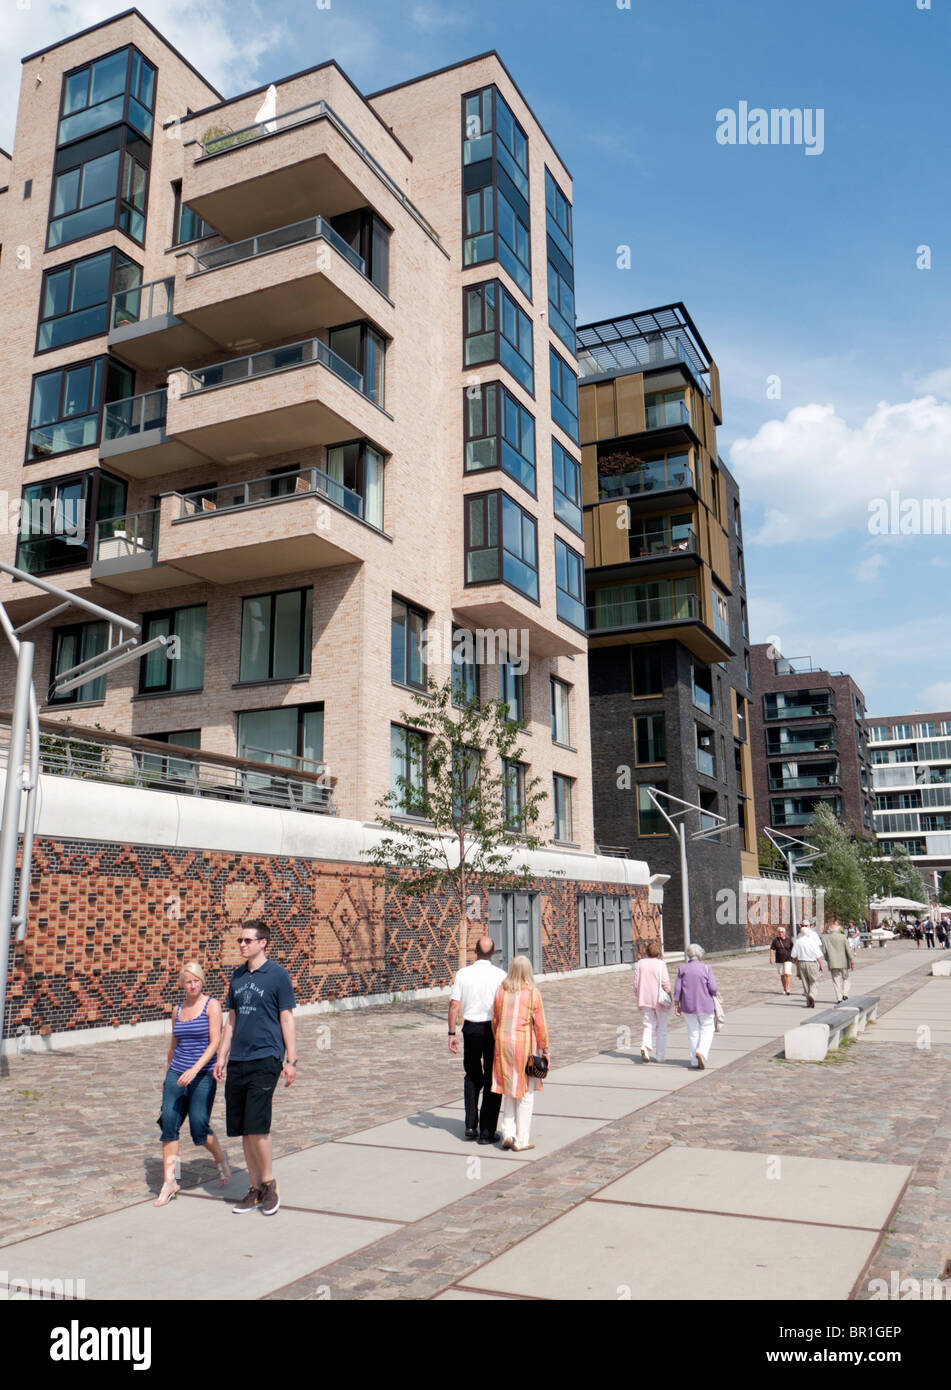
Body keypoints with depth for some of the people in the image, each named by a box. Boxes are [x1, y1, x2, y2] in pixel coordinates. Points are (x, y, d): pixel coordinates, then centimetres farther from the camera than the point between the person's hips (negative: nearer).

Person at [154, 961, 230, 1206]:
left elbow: (214, 1043, -12)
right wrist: (166, 1076, 22)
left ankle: (221, 1158, 20)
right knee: (169, 1121, -8)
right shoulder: (177, 1010, 12)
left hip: (203, 1074, -5)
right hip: (177, 1074, 5)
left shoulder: (211, 1005, -5)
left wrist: (195, 1069, -22)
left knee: (199, 1125, -9)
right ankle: (169, 1181, 0)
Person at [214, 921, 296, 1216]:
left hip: (265, 1059, -6)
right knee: (242, 1130, 8)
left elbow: (287, 1019, -4)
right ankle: (255, 1189, 21)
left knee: (256, 1126, -10)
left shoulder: (277, 975, -5)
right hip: (237, 1061, 6)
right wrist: (222, 1056, 15)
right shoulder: (238, 975, 12)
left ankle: (269, 1185, 9)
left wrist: (291, 1060, -7)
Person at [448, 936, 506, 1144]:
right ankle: (487, 1132, 9)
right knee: (492, 1080, 8)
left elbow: (454, 1005, -4)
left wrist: (452, 1034, 2)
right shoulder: (500, 975, -9)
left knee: (473, 1076, 21)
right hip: (493, 1028, -2)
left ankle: (471, 1125, 15)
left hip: (471, 1028, 2)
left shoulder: (462, 973, -3)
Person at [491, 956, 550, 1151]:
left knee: (508, 1090, 18)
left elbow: (495, 1020, 7)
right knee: (525, 1092, 7)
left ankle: (508, 1134, 14)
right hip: (525, 1042, -3)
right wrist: (545, 1048, 3)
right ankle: (521, 1140, 11)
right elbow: (540, 1024, -7)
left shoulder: (501, 991, 0)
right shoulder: (533, 993, -9)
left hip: (503, 1041, 3)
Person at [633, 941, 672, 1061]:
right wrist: (669, 997, 0)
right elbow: (665, 983, -12)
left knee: (649, 1026, 10)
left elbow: (636, 983, 3)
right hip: (660, 999, -2)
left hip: (644, 1000, 2)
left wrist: (638, 998, 13)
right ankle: (660, 1055, 16)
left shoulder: (640, 964, 2)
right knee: (661, 1028, 12)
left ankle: (645, 1046, -16)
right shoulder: (661, 964, -9)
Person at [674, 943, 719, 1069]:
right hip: (705, 1005, -2)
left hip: (688, 1005, 3)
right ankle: (701, 1051, -12)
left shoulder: (682, 969, 0)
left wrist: (677, 1006, 6)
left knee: (693, 1031, 11)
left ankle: (695, 1061, 13)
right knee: (707, 1029, 11)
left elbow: (677, 989, -1)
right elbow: (713, 988, -12)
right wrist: (716, 993, 10)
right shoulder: (706, 968, -7)